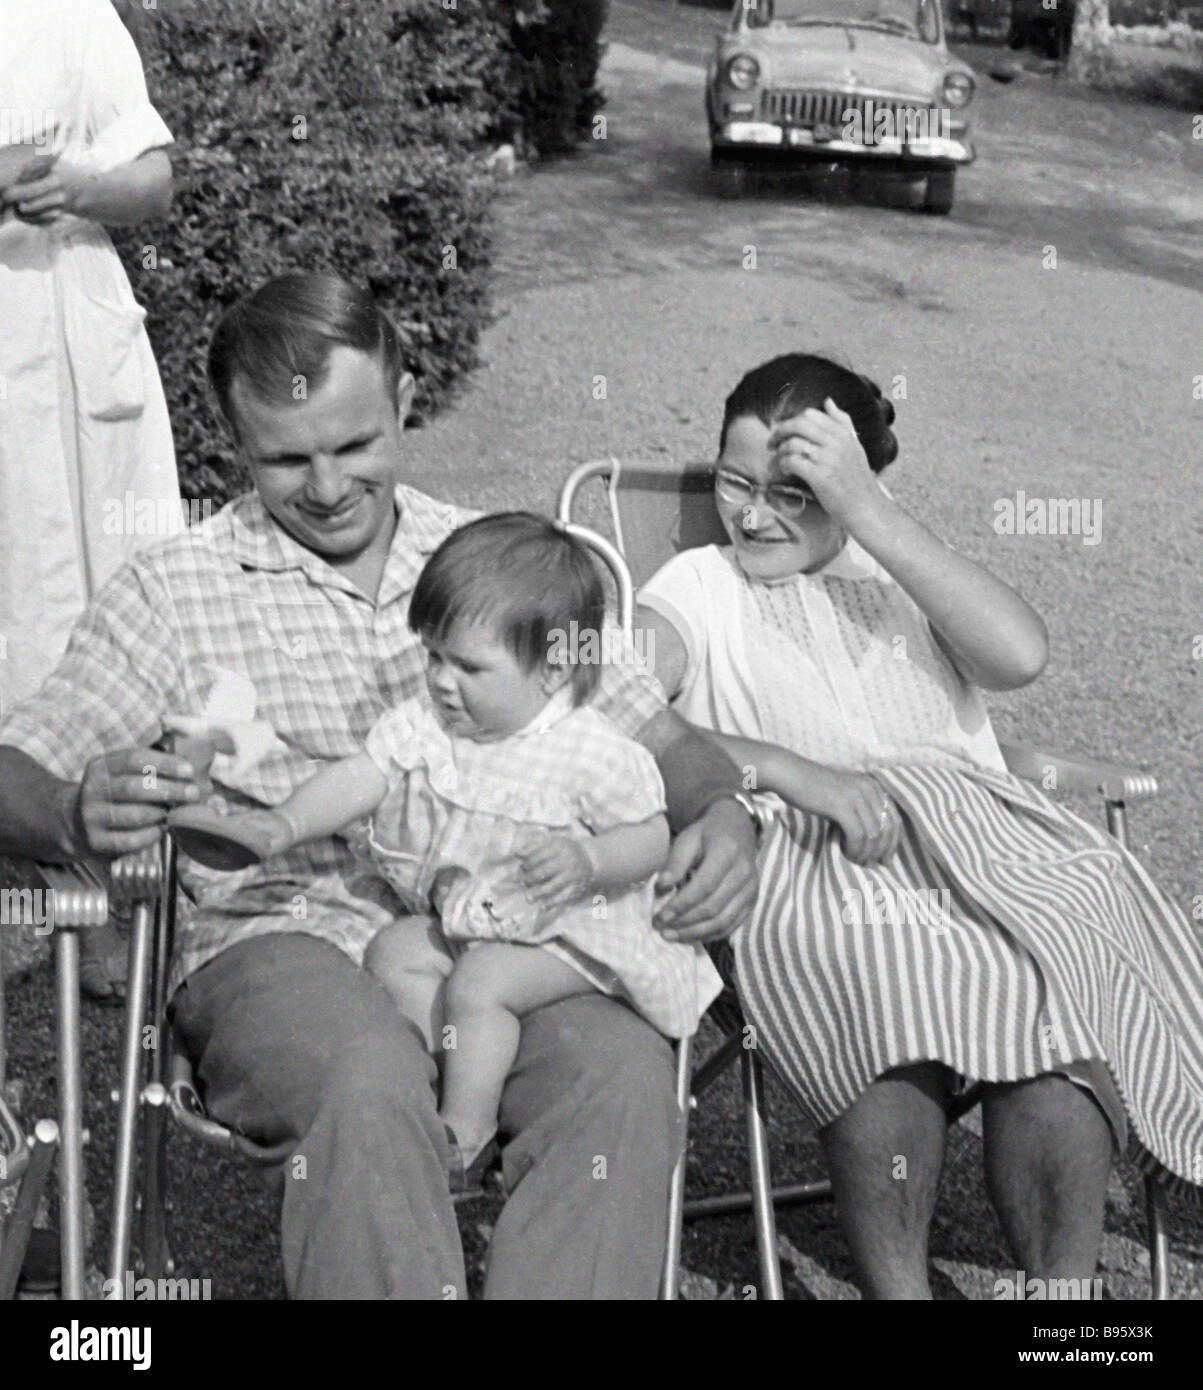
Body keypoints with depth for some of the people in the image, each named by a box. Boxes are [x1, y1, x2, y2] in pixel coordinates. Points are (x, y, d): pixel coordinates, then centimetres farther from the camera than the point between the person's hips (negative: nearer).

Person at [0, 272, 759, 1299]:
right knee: (371, 1084, -35)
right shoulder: (173, 590, 8)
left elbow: (654, 735, 17)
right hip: (281, 933, -2)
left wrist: (721, 811, -6)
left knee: (623, 1070, -29)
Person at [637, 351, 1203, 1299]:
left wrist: (866, 509, -2)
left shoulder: (905, 581, 24)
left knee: (1063, 952, -31)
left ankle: (1063, 1289, -27)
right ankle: (897, 1287, -30)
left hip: (974, 832, 3)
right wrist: (800, 775, -16)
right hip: (799, 855, -2)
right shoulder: (698, 589, 18)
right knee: (868, 955, -37)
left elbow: (1020, 654, 1)